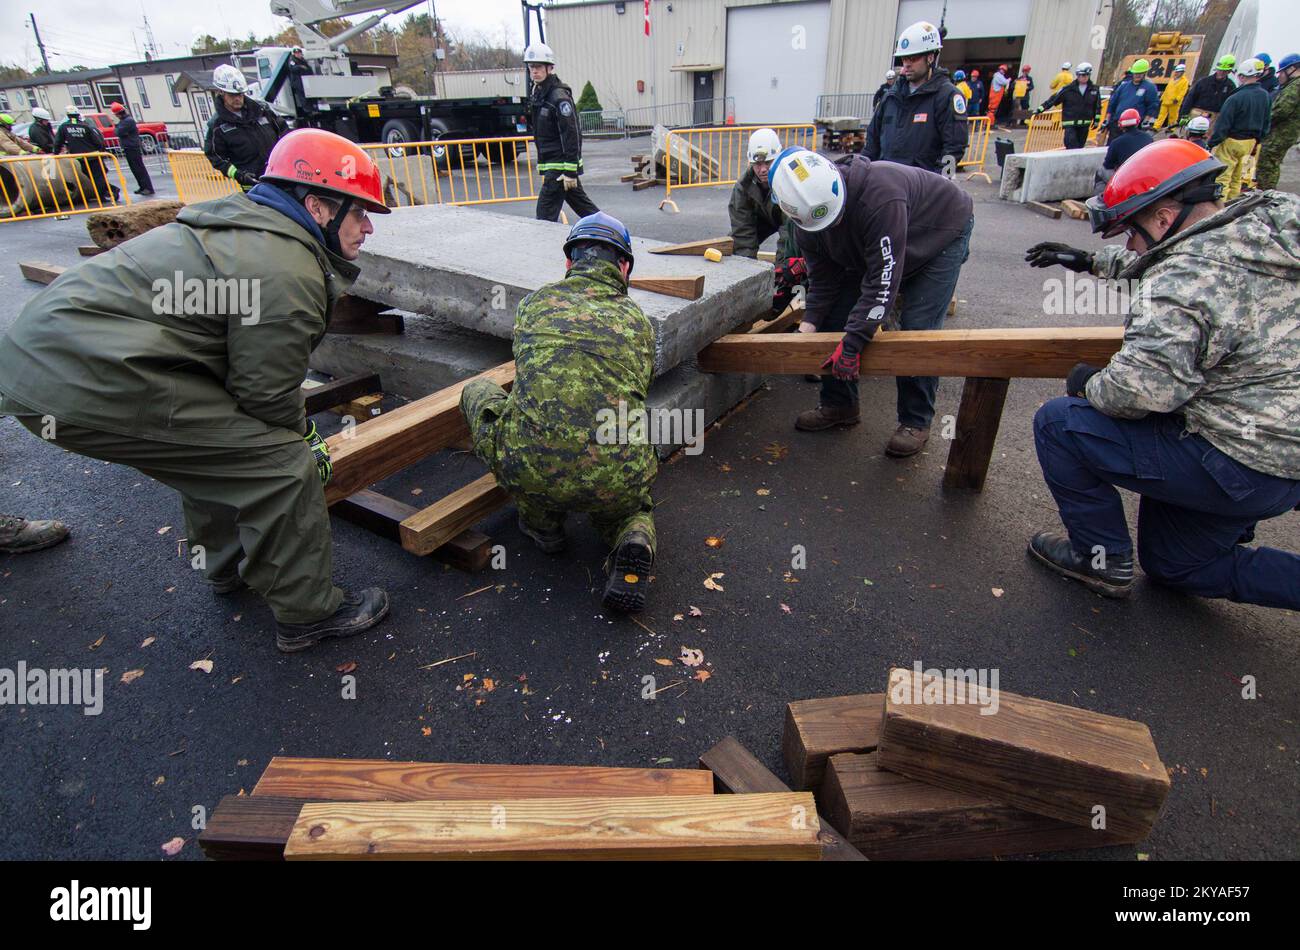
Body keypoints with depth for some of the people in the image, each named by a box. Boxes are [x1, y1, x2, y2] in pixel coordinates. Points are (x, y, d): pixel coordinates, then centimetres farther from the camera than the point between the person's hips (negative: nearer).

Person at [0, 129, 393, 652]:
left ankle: (229, 566, 43)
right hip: (94, 383, -11)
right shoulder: (286, 274, -16)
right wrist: (304, 445, 9)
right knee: (279, 465, -8)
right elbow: (267, 397, -10)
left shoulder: (243, 222, 16)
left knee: (220, 443, 27)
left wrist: (300, 430, 20)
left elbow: (248, 370, 21)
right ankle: (307, 612, 6)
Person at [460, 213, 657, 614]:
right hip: (616, 480, 2)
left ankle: (541, 522, 28)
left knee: (477, 391, 28)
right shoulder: (638, 319, 15)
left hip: (527, 470, -1)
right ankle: (634, 541, 0)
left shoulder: (535, 302, 14)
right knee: (634, 509, 39)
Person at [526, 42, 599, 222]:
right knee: (583, 205, 15)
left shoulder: (559, 97, -14)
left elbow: (572, 135, -19)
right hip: (551, 164, 9)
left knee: (545, 214, -10)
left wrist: (570, 172, -23)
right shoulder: (537, 94, 15)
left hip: (560, 166, -9)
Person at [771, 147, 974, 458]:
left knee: (917, 329, -17)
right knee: (835, 313, -3)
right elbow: (822, 279, -9)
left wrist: (852, 342, -43)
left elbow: (883, 279, -42)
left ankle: (916, 422, 0)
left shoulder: (880, 195, -43)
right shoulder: (806, 216, -20)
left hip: (942, 233, -6)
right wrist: (808, 324, -22)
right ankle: (839, 404, 13)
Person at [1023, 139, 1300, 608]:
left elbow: (1141, 388, -34)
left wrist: (1090, 385, -13)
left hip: (1236, 470, -10)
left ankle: (1100, 558, 4)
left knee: (1058, 422, -8)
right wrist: (1093, 261, 25)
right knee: (1173, 565, 27)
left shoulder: (1184, 282, -27)